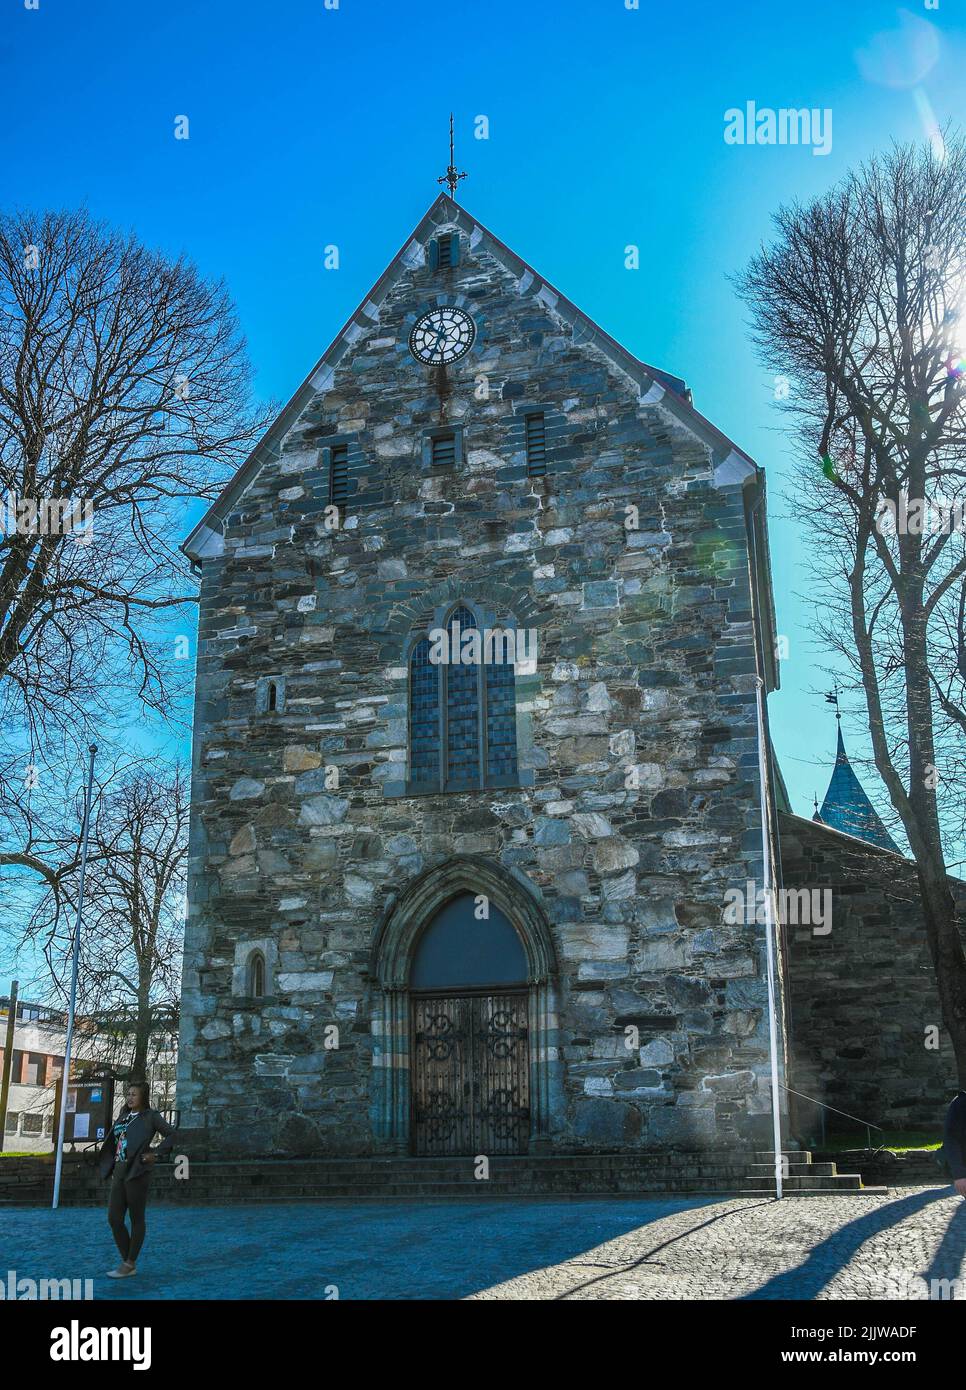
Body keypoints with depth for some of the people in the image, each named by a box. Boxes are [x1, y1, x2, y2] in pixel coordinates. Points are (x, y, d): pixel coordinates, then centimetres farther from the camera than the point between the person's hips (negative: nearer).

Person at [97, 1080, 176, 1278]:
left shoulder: (150, 1117, -3)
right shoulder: (123, 1116, 16)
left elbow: (171, 1135, -7)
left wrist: (156, 1154, -12)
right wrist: (111, 1168, 13)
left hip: (137, 1172, -7)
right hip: (119, 1172, 7)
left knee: (136, 1219, 2)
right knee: (114, 1218, 3)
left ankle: (130, 1265, 9)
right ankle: (126, 1260, 15)